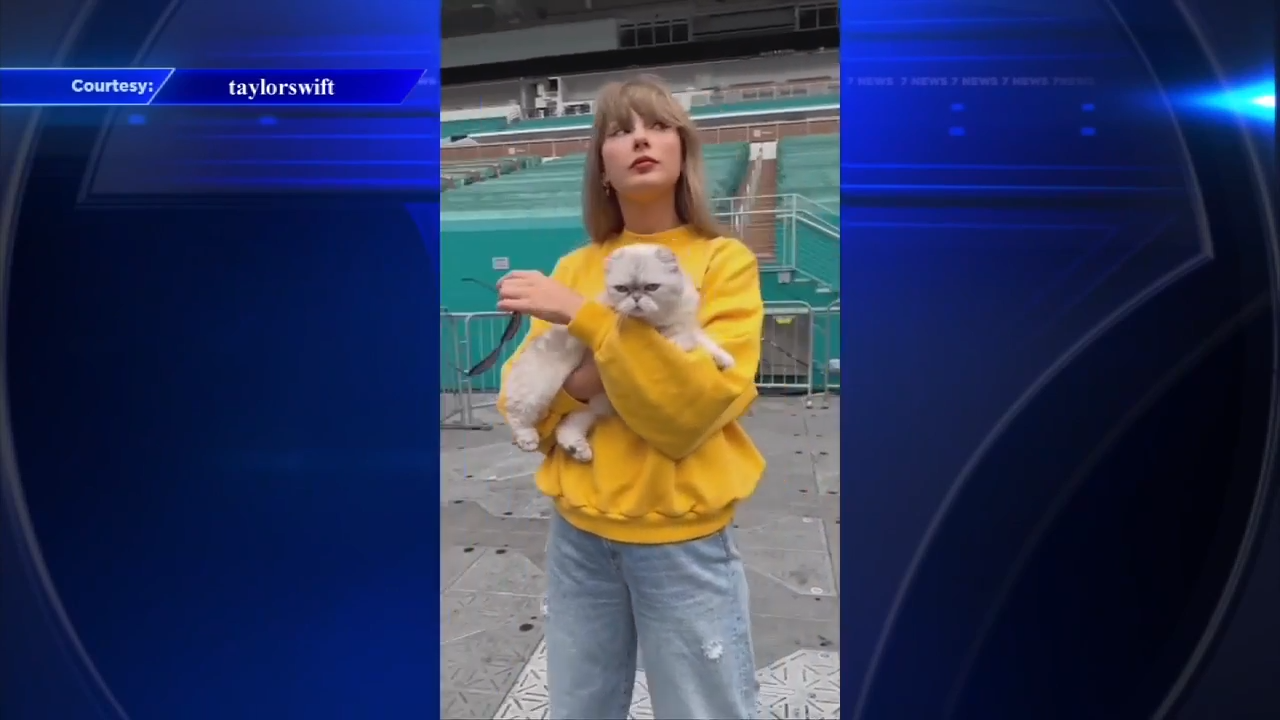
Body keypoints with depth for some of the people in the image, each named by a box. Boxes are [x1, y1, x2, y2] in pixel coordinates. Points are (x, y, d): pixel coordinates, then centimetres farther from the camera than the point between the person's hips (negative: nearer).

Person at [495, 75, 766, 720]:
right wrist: (578, 381, -17)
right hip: (579, 530, 4)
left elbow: (700, 402, -19)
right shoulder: (574, 267, 5)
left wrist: (584, 316, -23)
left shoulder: (724, 261, -6)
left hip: (681, 538, -3)